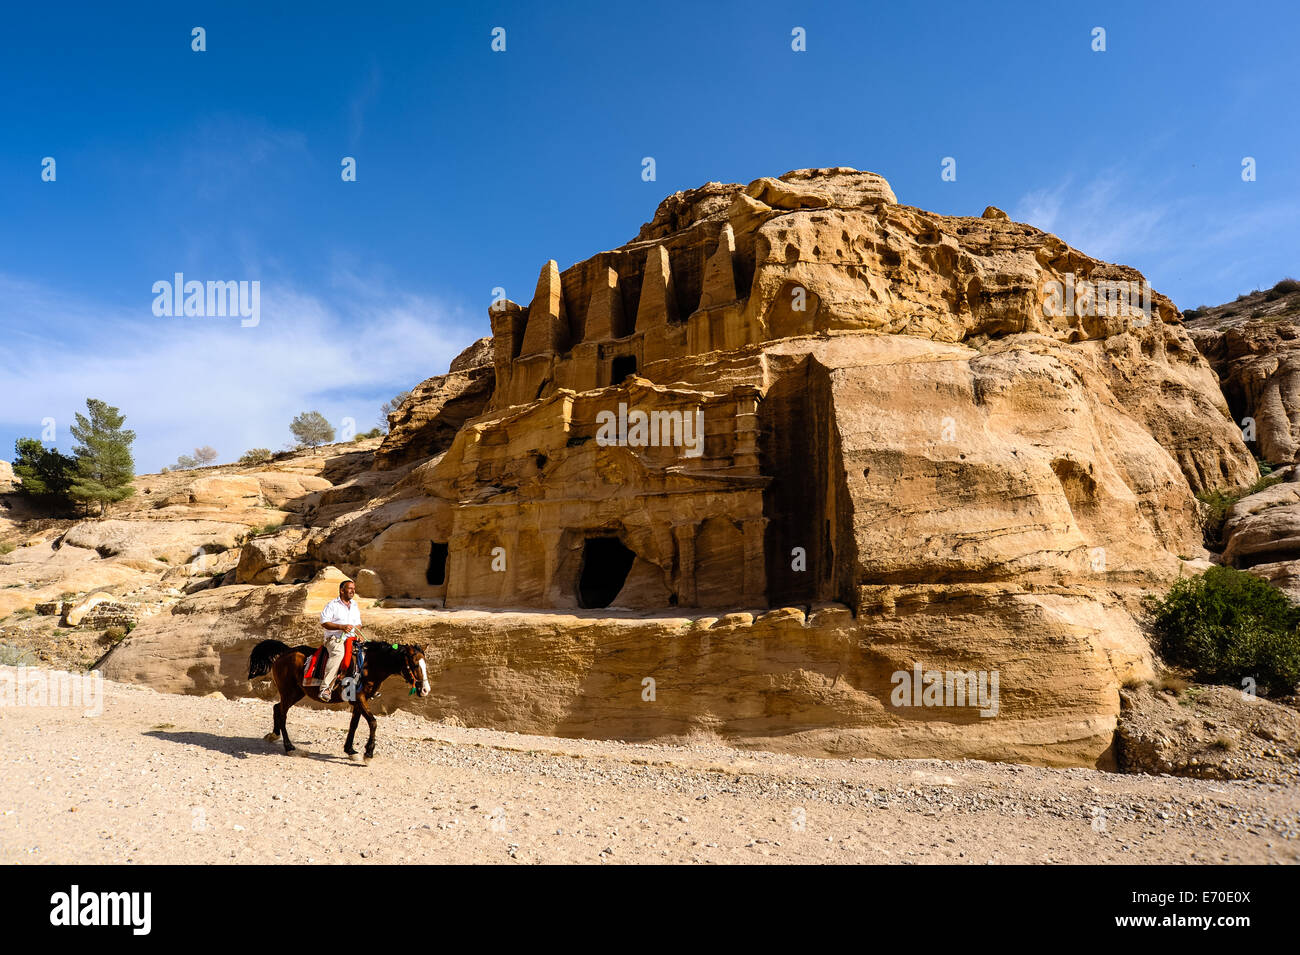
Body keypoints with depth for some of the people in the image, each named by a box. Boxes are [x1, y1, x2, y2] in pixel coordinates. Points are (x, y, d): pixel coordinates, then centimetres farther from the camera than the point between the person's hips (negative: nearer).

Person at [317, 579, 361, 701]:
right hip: (334, 638, -6)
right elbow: (324, 623, -7)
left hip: (350, 638, 6)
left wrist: (355, 629, 1)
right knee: (338, 653, -36)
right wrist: (341, 627, -18)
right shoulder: (332, 605, 1)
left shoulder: (355, 605, 21)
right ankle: (325, 688, -39)